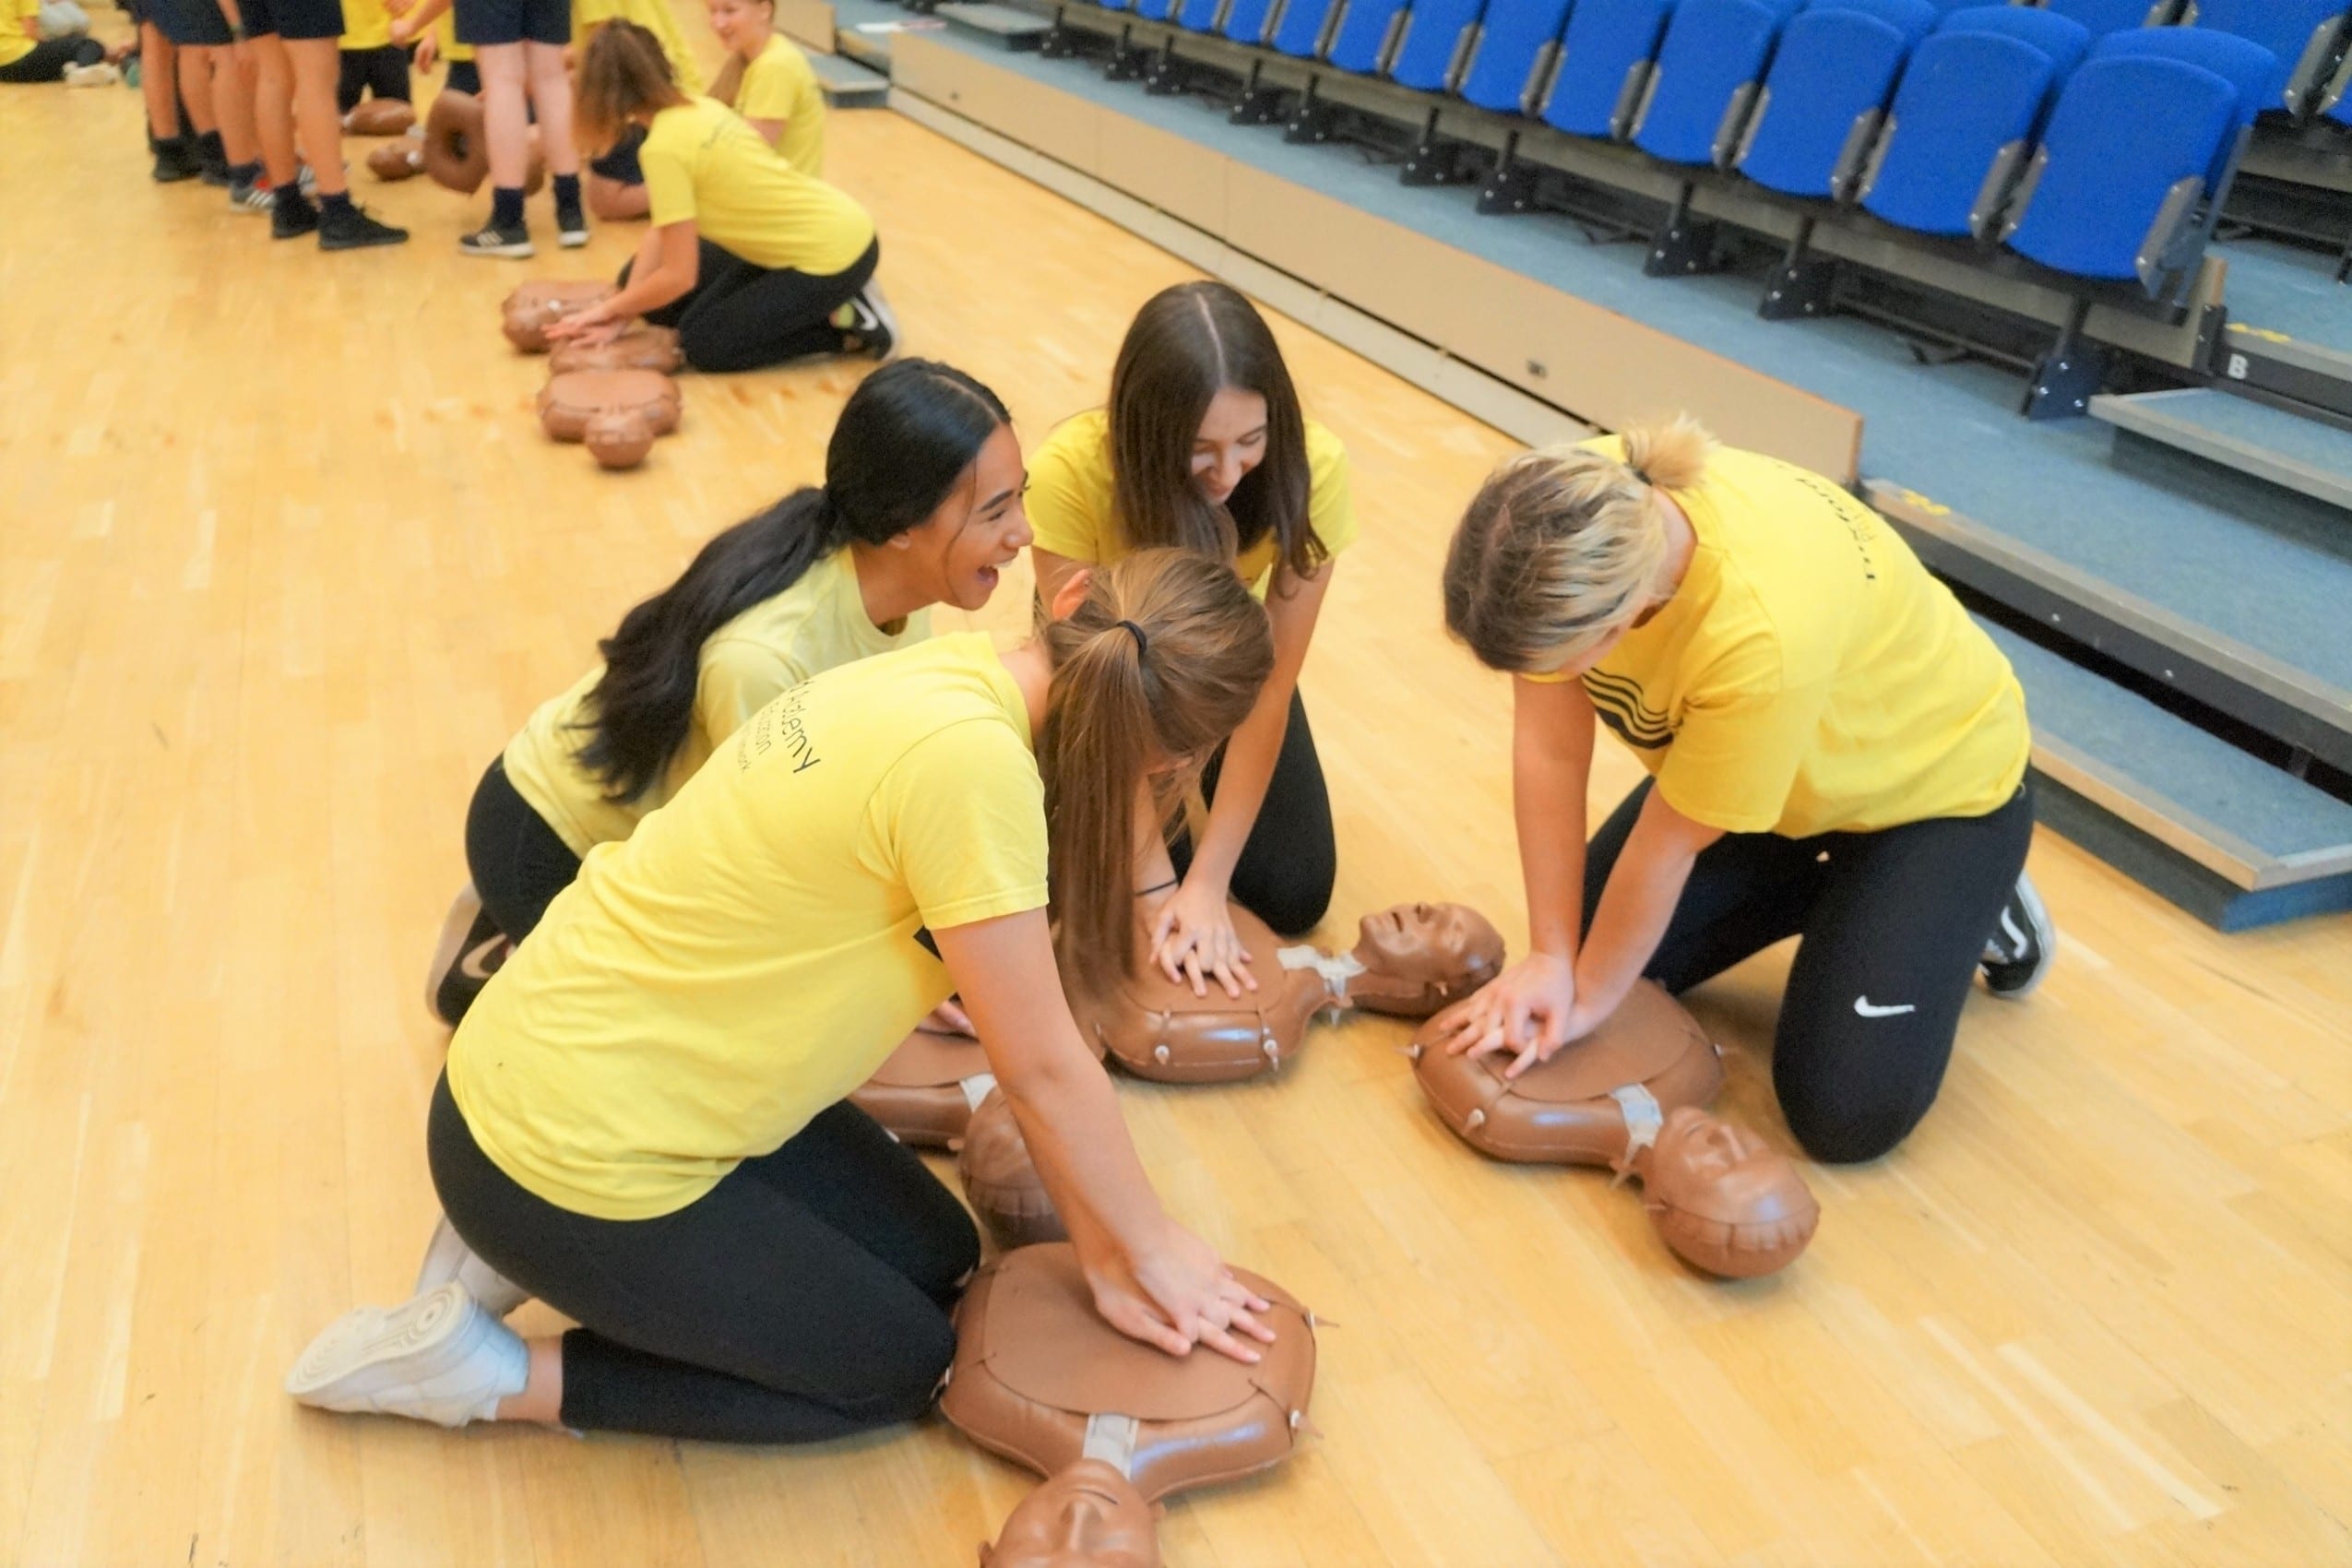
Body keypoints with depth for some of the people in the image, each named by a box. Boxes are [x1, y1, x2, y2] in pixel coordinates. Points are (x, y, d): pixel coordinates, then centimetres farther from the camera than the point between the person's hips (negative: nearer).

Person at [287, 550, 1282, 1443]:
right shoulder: (968, 759, -29)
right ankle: (488, 1375, 9)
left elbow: (1023, 1041, 2)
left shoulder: (955, 671, -2)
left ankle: (540, 1256, 18)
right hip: (569, 1156, -8)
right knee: (906, 1365, 10)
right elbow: (1040, 1067, -18)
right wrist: (1152, 1250, -2)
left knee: (936, 1259, 17)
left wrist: (1100, 1240, 3)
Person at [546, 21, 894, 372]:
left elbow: (679, 276, -18)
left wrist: (610, 309, -2)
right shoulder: (698, 108, 4)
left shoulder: (664, 148, -21)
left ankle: (850, 325, 2)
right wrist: (621, 313, 1)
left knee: (700, 343, 2)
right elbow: (663, 232, 6)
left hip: (833, 254, -8)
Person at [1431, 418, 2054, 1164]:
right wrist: (1550, 958, -18)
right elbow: (1549, 748, -20)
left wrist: (1587, 997, -14)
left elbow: (1669, 842, -29)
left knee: (1844, 1111, -12)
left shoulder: (1762, 631, -44)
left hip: (1930, 780, -5)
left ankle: (1977, 912, 14)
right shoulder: (1569, 519, -30)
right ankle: (1829, 889, 22)